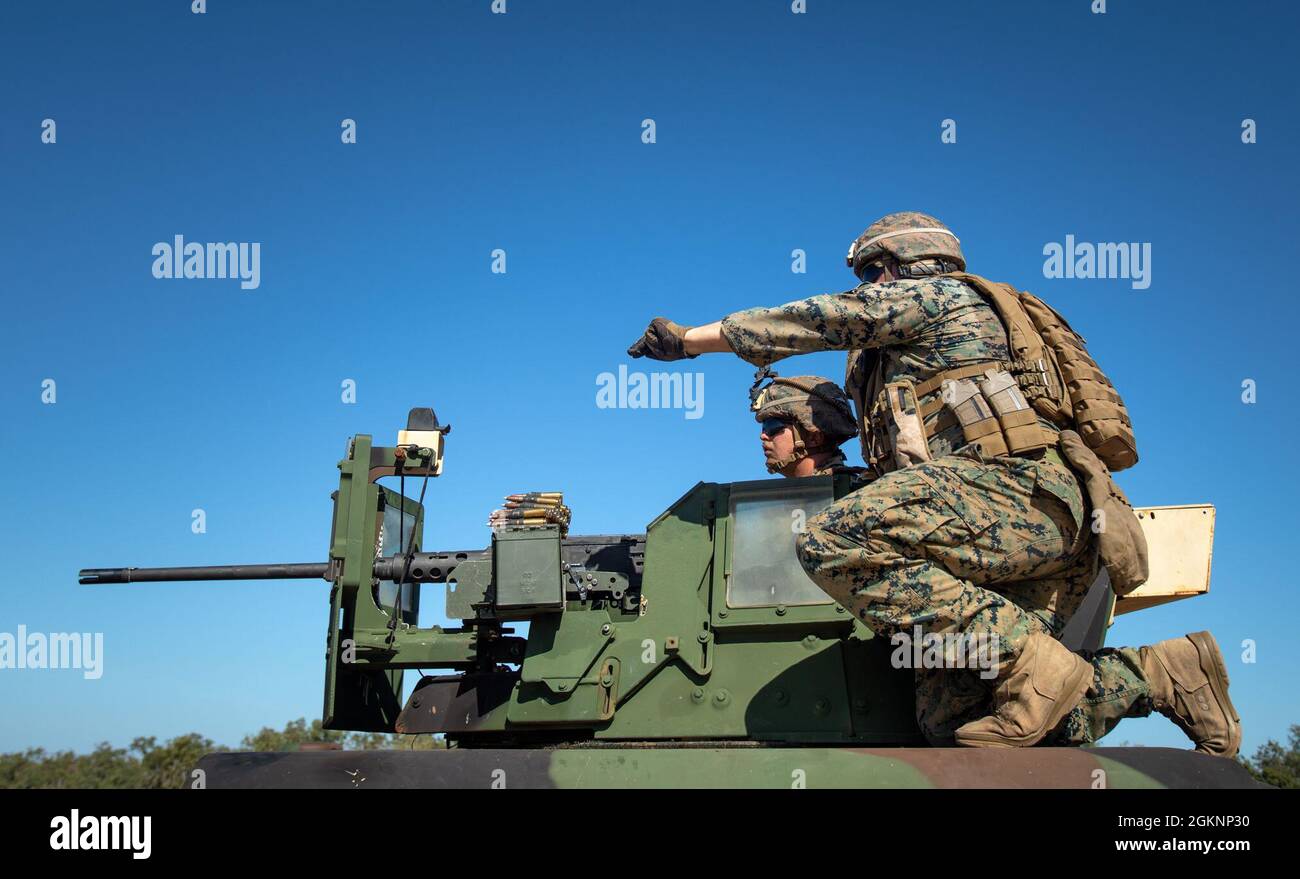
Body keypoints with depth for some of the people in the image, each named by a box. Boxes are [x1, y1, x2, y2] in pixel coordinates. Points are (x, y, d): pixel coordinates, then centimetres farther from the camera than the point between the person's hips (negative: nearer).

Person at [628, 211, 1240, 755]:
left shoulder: (931, 291, 11)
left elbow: (810, 321, 10)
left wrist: (688, 339, 18)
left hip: (1013, 484, -9)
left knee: (835, 542, -29)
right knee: (951, 720, -6)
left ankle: (1031, 661, -29)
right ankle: (1166, 673, -1)